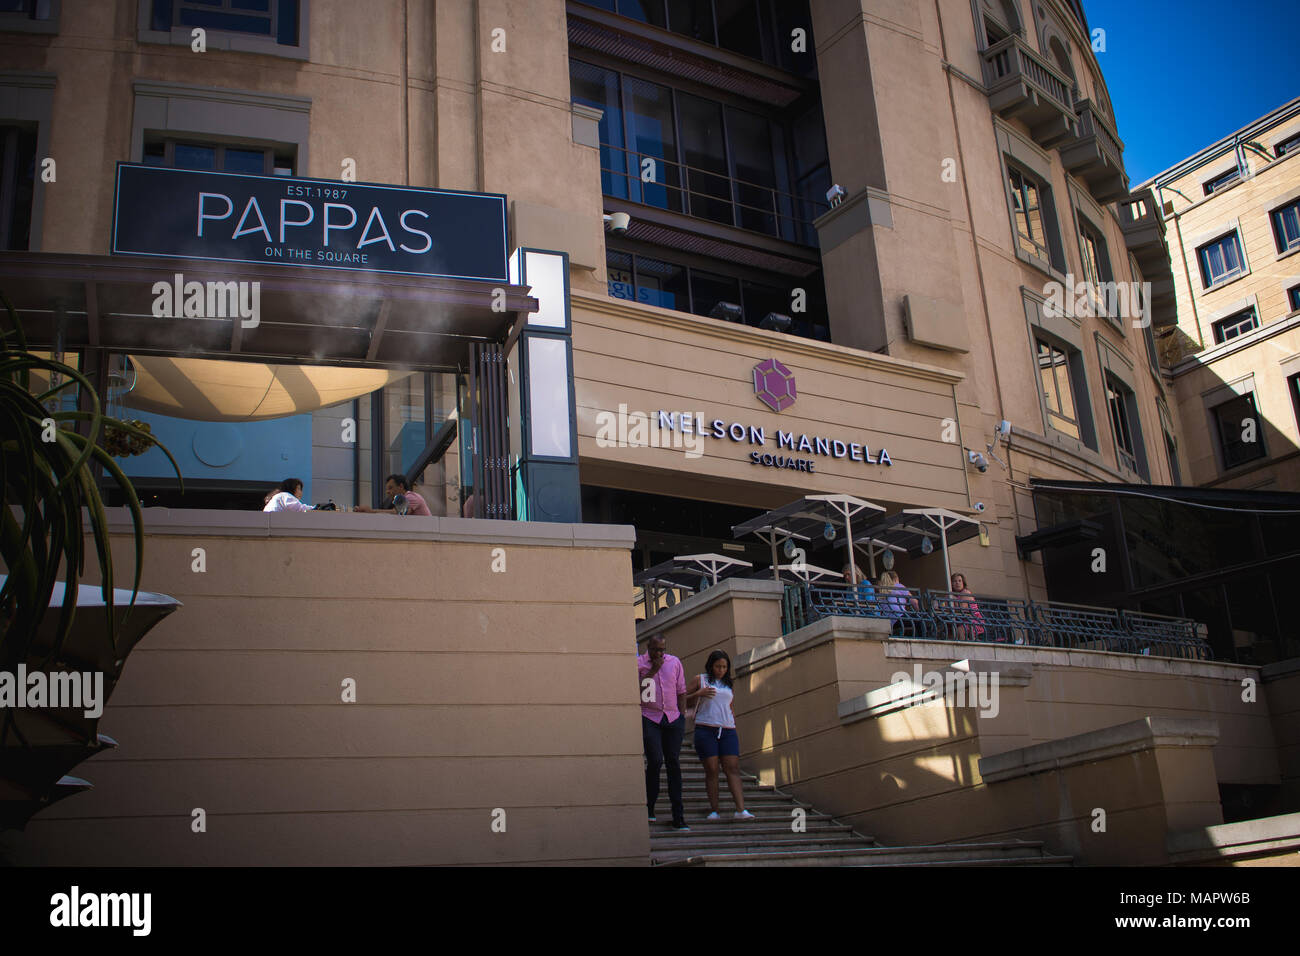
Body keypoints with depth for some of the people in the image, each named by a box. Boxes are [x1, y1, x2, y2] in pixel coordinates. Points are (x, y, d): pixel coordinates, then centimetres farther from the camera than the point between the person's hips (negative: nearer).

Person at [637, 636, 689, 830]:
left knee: (674, 763, 1)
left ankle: (678, 816, 3)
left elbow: (681, 691, 15)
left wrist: (682, 717, 8)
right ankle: (650, 806, 5)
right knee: (655, 761, -15)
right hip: (649, 719, -3)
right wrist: (652, 671, -12)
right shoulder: (638, 663, 1)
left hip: (673, 719, 3)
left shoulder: (674, 662, 11)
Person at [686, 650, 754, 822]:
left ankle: (741, 810, -16)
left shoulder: (729, 685, 20)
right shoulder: (700, 679, 10)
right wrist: (698, 694, -10)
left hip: (727, 730, 3)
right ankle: (714, 811, -3)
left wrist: (736, 735, 17)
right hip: (706, 729, -3)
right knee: (711, 770, -5)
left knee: (733, 768, -8)